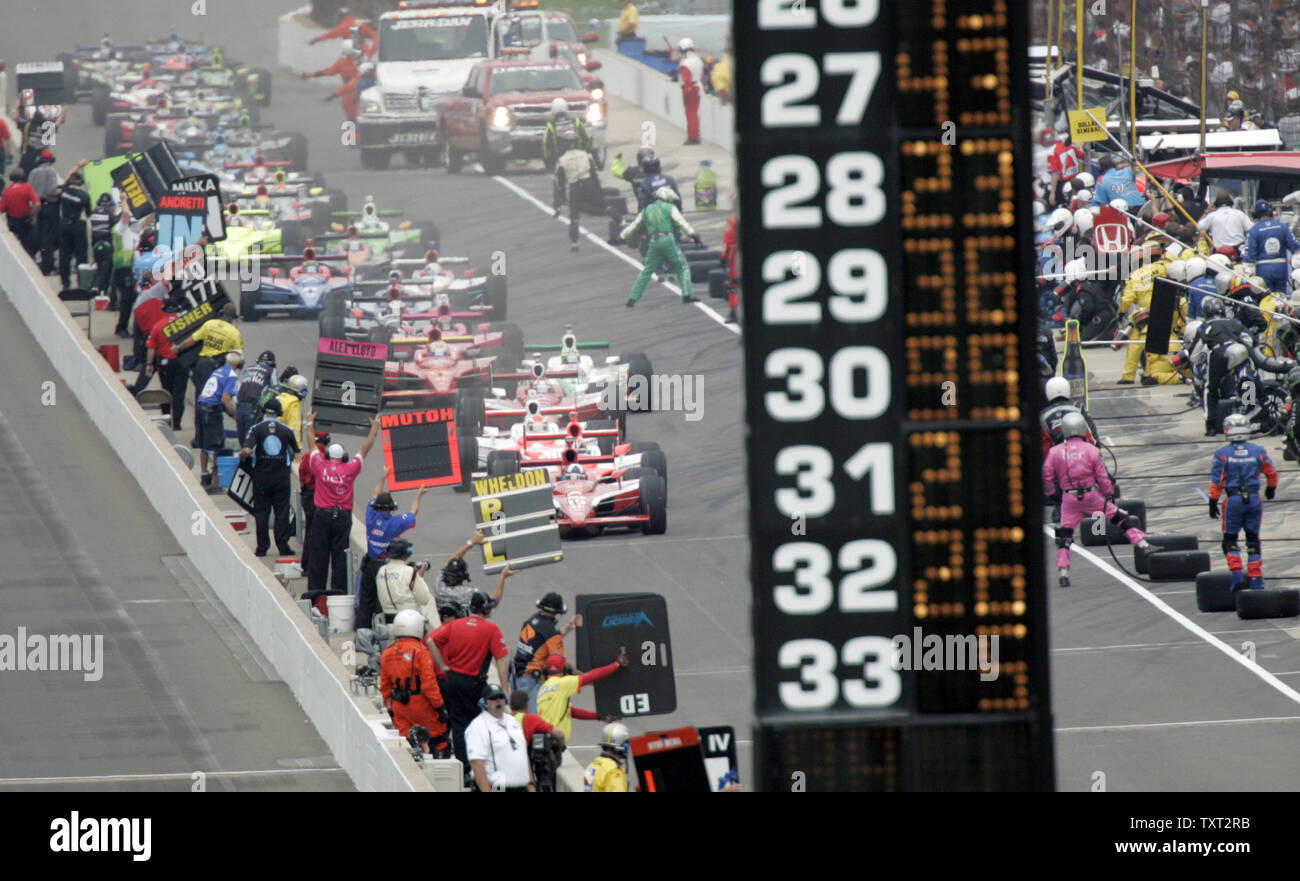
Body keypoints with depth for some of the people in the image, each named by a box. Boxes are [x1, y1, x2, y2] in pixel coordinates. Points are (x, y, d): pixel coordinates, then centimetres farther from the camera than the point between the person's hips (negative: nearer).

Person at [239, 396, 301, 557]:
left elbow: (247, 451, -18)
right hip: (282, 475, 1)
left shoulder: (256, 429, -7)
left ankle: (262, 547, 5)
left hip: (261, 476, -1)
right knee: (282, 511, 7)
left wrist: (240, 454, 5)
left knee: (261, 512, 6)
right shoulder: (286, 430, -1)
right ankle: (283, 546, 5)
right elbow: (296, 453, 7)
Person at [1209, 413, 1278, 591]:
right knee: (1253, 539, 13)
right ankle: (1255, 578, 11)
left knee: (1230, 538, 10)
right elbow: (1271, 474, 10)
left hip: (1233, 500, -2)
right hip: (1254, 499, 2)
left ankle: (1236, 572, -9)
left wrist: (1213, 503, 2)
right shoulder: (1258, 451, 1)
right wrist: (1271, 489, 31)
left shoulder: (1222, 453, -5)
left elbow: (1216, 481, -6)